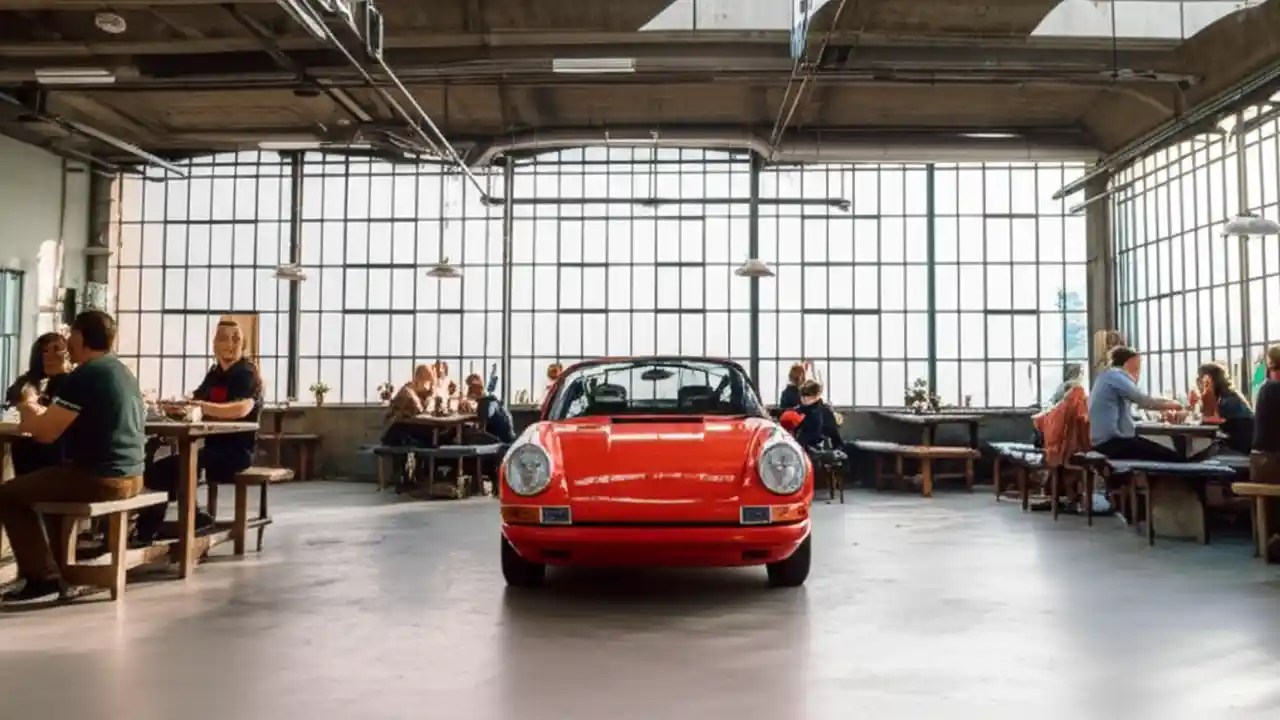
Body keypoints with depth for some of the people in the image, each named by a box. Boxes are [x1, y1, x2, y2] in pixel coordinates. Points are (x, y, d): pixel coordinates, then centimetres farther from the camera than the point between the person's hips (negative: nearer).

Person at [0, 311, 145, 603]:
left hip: (100, 479, -9)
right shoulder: (124, 373, 14)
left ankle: (44, 576, 3)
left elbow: (44, 433, -12)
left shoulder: (83, 376, -14)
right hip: (131, 476, 9)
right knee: (44, 477, 33)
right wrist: (40, 411, 19)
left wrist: (27, 410, 8)